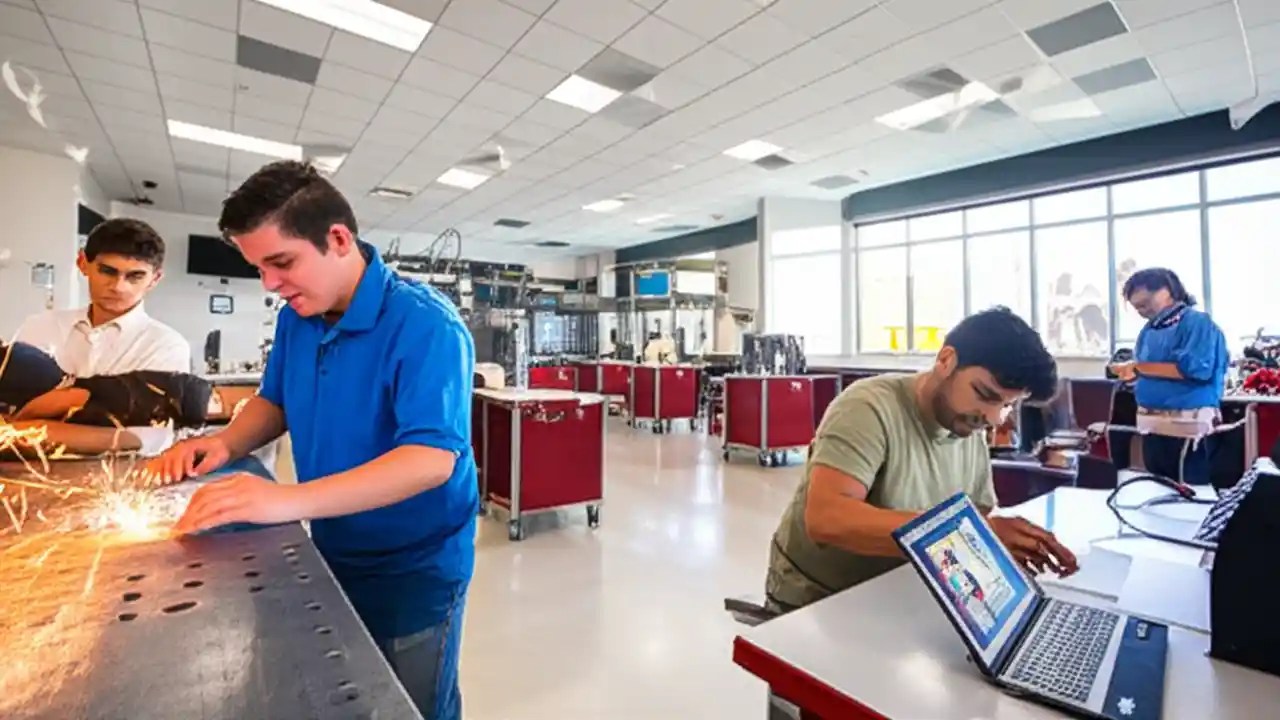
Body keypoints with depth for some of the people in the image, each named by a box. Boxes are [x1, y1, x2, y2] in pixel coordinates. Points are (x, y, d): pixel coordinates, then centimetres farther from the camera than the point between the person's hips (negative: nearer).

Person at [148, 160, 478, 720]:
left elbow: (432, 459, -34)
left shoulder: (424, 325, -27)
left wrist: (291, 500, -41)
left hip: (414, 572, -7)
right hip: (330, 556, 7)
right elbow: (276, 400, 14)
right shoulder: (296, 317, -1)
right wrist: (226, 443, -6)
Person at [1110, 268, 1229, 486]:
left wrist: (1141, 367, -18)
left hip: (1186, 425, -7)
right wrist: (1129, 372, -5)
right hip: (1152, 426, 7)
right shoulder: (1148, 330, 12)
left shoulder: (1197, 322, -9)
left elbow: (1196, 368, -21)